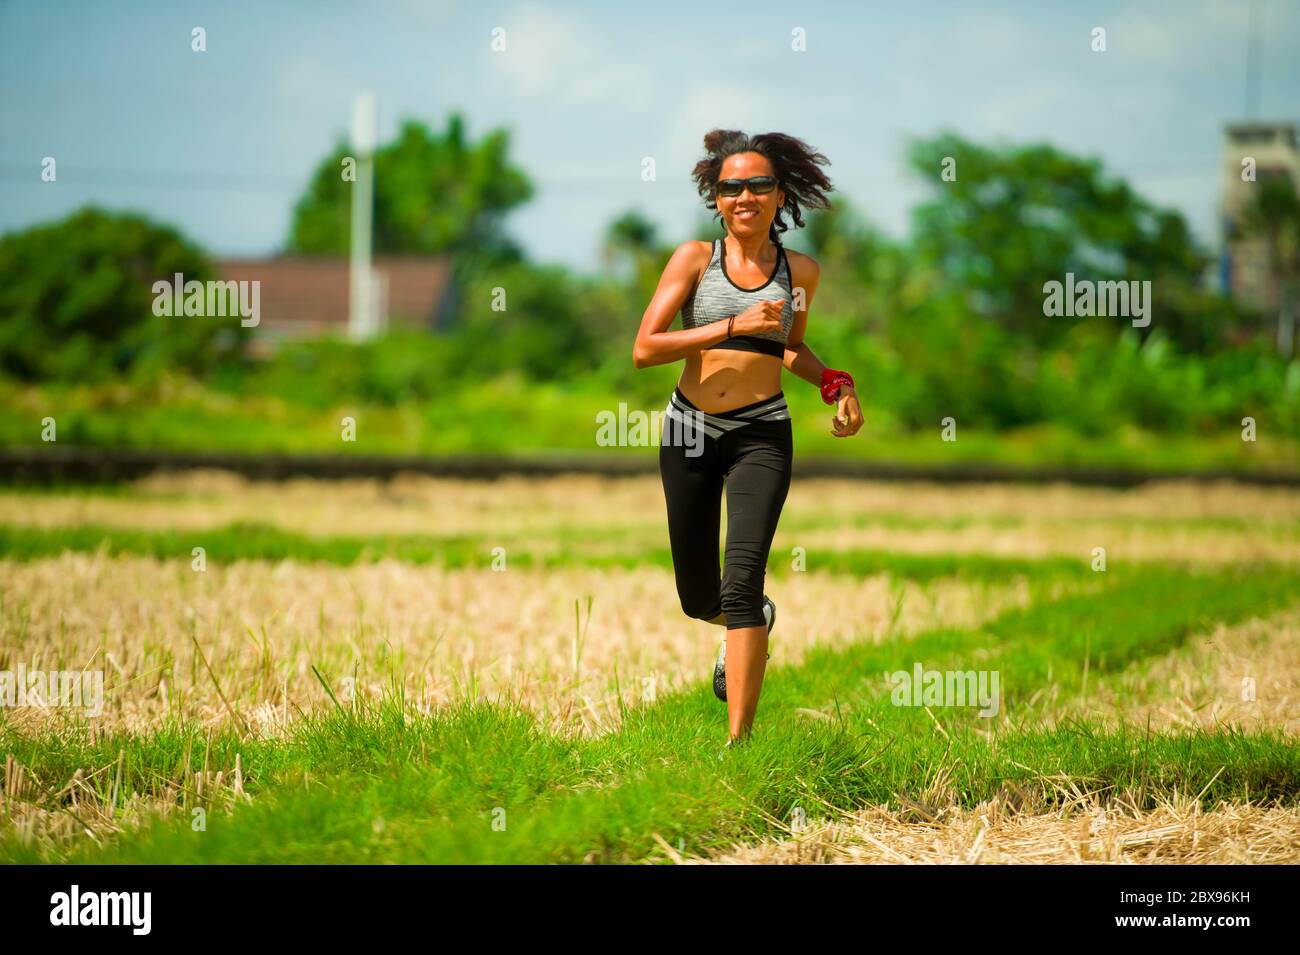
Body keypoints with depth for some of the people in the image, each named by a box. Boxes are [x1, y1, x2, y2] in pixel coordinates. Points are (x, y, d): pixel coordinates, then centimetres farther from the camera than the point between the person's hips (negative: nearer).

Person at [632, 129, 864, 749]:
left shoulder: (799, 271, 6)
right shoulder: (695, 259, -2)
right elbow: (644, 349, -11)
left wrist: (836, 383, 6)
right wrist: (734, 325, -17)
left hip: (760, 434, -1)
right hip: (689, 430, 1)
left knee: (740, 583, -19)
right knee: (698, 599, 12)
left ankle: (739, 743, -19)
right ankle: (756, 621, 49)